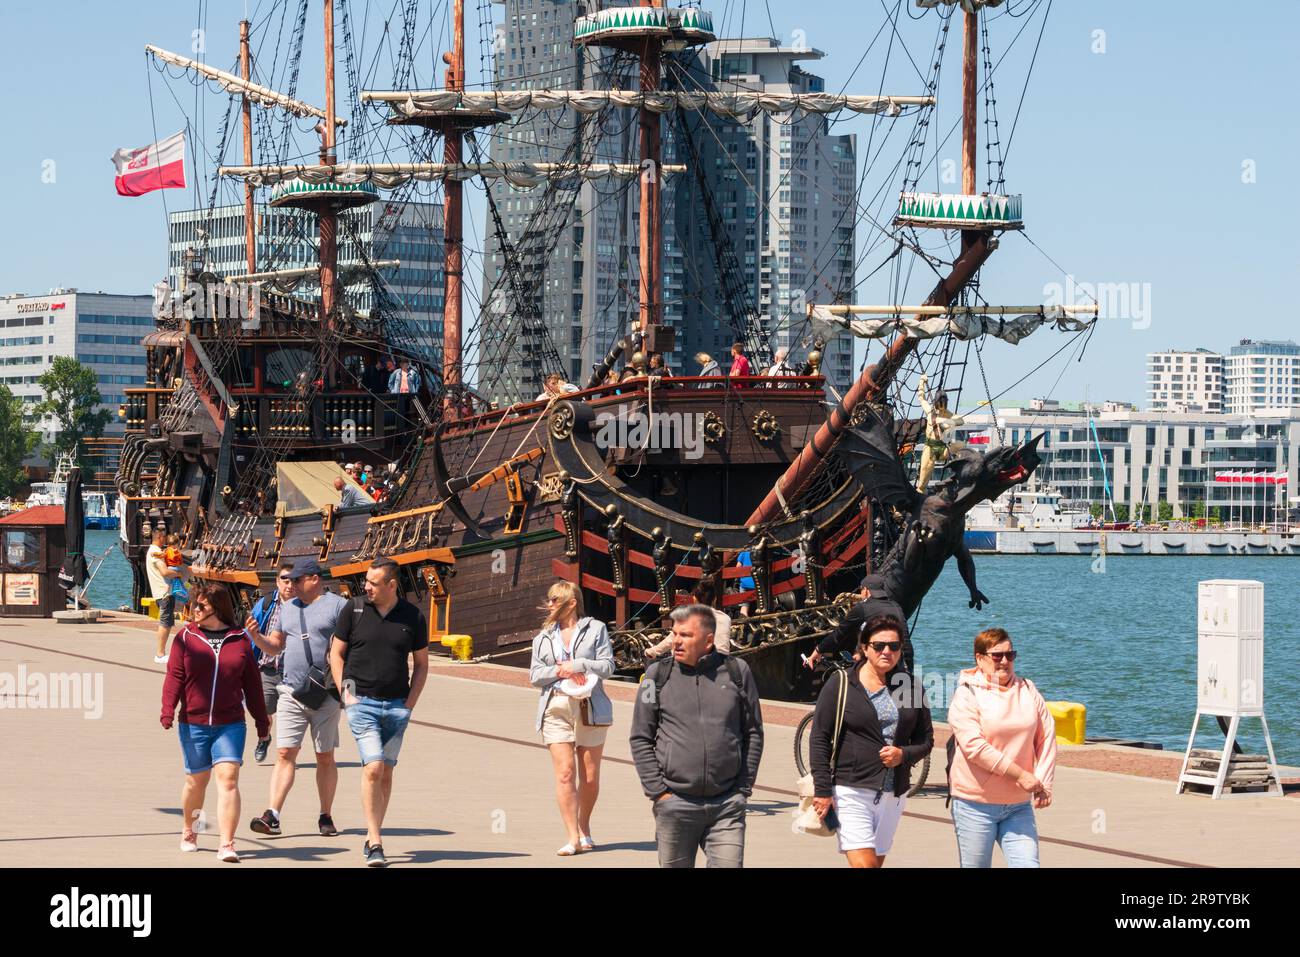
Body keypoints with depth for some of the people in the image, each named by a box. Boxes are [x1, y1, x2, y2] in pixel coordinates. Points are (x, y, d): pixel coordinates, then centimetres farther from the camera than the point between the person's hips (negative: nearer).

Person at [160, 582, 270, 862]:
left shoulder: (238, 640, 6)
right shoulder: (186, 637, 4)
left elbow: (251, 682, 12)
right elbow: (174, 676, 0)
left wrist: (261, 720, 15)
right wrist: (168, 711, -13)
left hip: (230, 724, 0)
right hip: (193, 724, 1)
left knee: (228, 778, -13)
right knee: (196, 779, 11)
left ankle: (226, 844, -14)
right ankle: (188, 832, 35)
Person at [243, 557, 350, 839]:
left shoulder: (338, 606, -2)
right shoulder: (287, 608, 16)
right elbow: (275, 646, 19)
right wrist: (256, 636, 1)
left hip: (326, 695, -4)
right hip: (292, 691, 4)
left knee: (325, 757, 6)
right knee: (285, 753, -6)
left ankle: (326, 817, 15)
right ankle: (272, 816, -11)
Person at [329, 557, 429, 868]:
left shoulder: (413, 617, 3)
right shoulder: (354, 611, 1)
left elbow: (421, 663, 12)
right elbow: (336, 653, 8)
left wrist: (410, 703, 2)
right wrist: (345, 692, -1)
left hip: (397, 705, 2)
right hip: (362, 702, -2)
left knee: (386, 773, 6)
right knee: (373, 768, -14)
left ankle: (372, 837, 16)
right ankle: (375, 843, -13)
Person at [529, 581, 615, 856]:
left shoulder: (595, 629, 7)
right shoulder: (543, 638, 16)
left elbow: (607, 666, -1)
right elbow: (535, 675, 10)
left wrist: (576, 665, -11)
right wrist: (559, 671, -7)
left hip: (590, 708, -2)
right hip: (555, 708, 2)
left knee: (590, 776, 2)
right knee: (565, 773, -9)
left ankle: (584, 827, 24)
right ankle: (573, 837, -9)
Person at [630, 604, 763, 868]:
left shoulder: (737, 671, 5)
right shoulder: (658, 675, 3)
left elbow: (753, 733, 11)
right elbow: (640, 739, 5)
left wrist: (744, 788, 5)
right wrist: (658, 792, -3)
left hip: (727, 806, 0)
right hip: (675, 804, 0)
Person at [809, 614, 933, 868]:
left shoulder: (910, 688, 9)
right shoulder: (841, 684, -2)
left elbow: (925, 740, 14)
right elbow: (819, 740, -3)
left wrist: (903, 755, -8)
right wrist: (822, 791, -9)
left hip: (894, 794, 4)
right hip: (851, 791, -4)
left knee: (877, 862, 9)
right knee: (864, 864, -15)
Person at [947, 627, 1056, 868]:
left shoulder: (1027, 690, 9)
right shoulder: (967, 695, -7)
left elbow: (1046, 737, 8)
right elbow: (974, 745, -18)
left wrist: (1044, 783, -5)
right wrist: (1020, 775, -20)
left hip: (1019, 804, 4)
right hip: (975, 804, -4)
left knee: (1027, 864, -5)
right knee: (976, 866, 5)